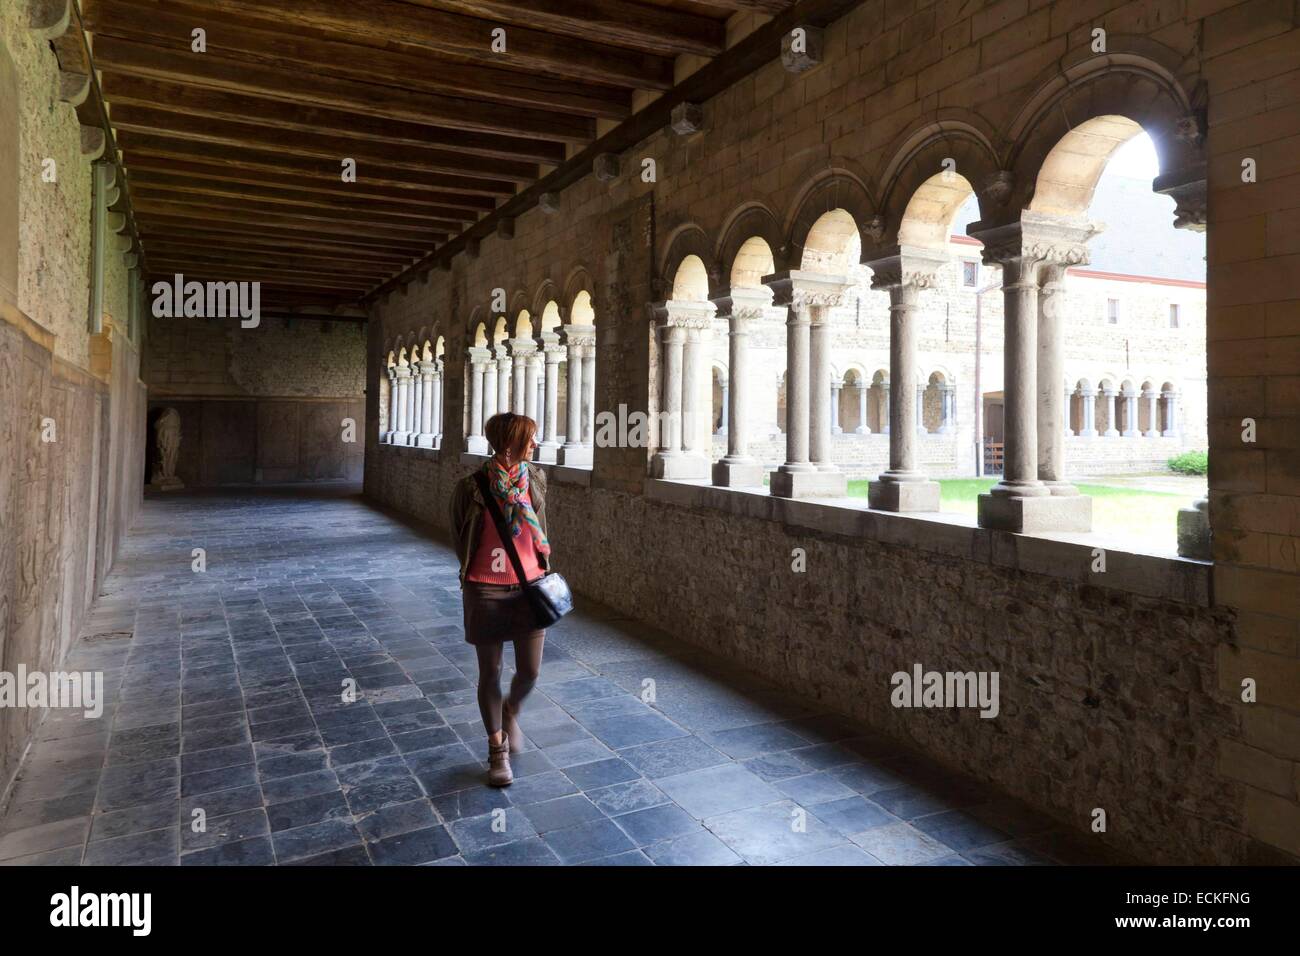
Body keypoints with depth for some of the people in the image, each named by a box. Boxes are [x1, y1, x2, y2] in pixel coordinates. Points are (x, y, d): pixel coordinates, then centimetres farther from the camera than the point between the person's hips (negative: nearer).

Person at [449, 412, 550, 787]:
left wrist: (543, 570, 12)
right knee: (490, 672, 9)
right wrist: (474, 572, 8)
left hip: (529, 587, 3)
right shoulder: (472, 486, -12)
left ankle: (511, 712, 41)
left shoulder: (535, 479, 0)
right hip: (486, 590, -3)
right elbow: (461, 538, 2)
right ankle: (497, 749, 28)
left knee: (530, 671, 6)